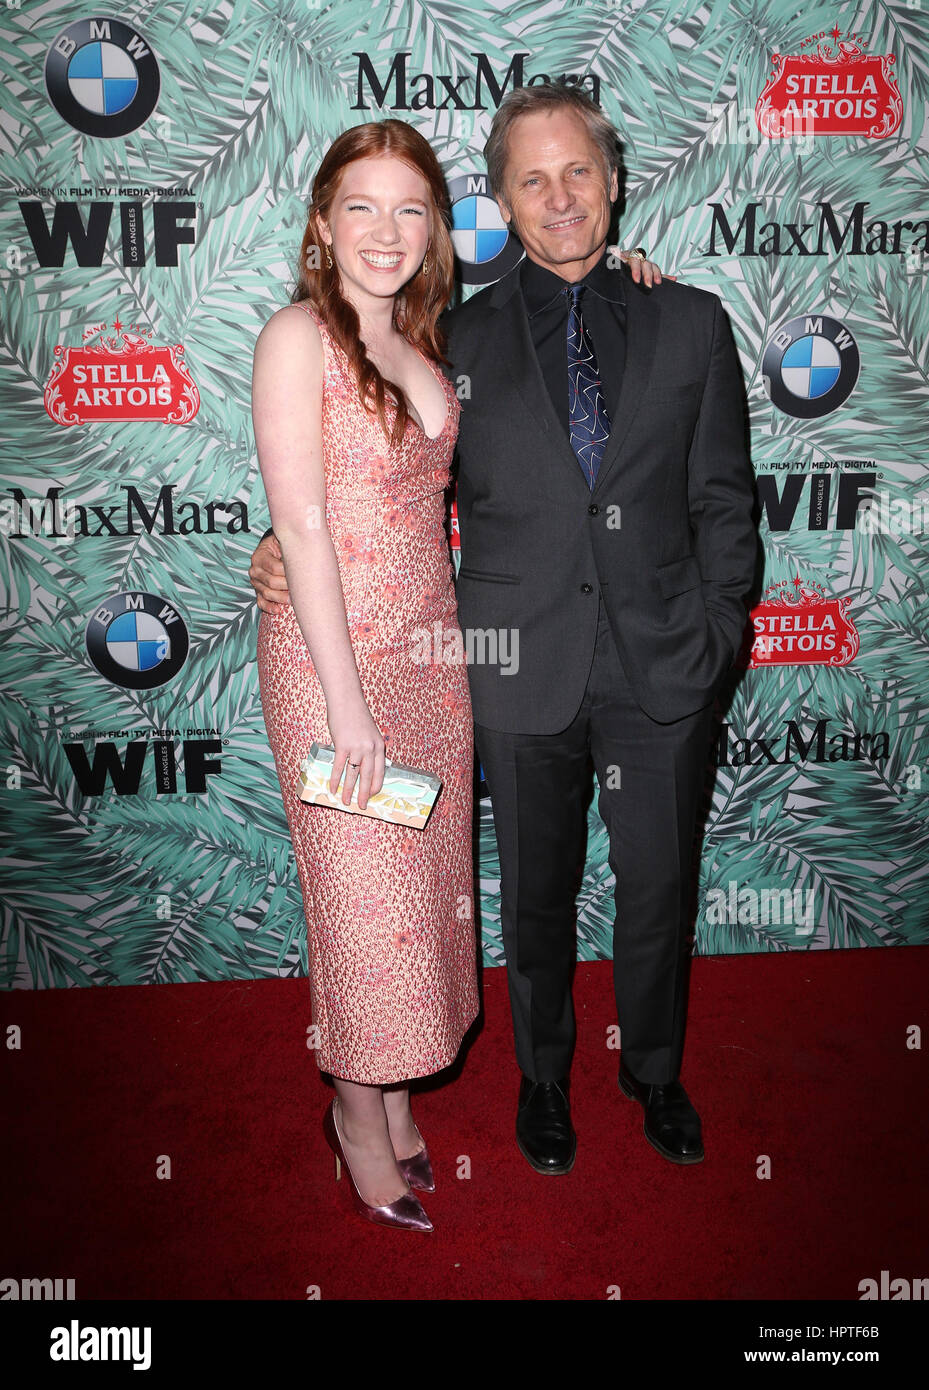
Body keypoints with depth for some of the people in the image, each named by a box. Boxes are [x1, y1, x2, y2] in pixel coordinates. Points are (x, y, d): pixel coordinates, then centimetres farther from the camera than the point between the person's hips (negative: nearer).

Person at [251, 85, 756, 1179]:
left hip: (662, 663, 1)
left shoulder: (691, 322, 5)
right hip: (523, 669, 0)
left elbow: (723, 496, 6)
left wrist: (720, 623, -1)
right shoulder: (459, 338, 3)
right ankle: (543, 1075, 41)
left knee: (657, 890, 14)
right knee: (534, 894, 14)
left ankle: (654, 1070, 42)